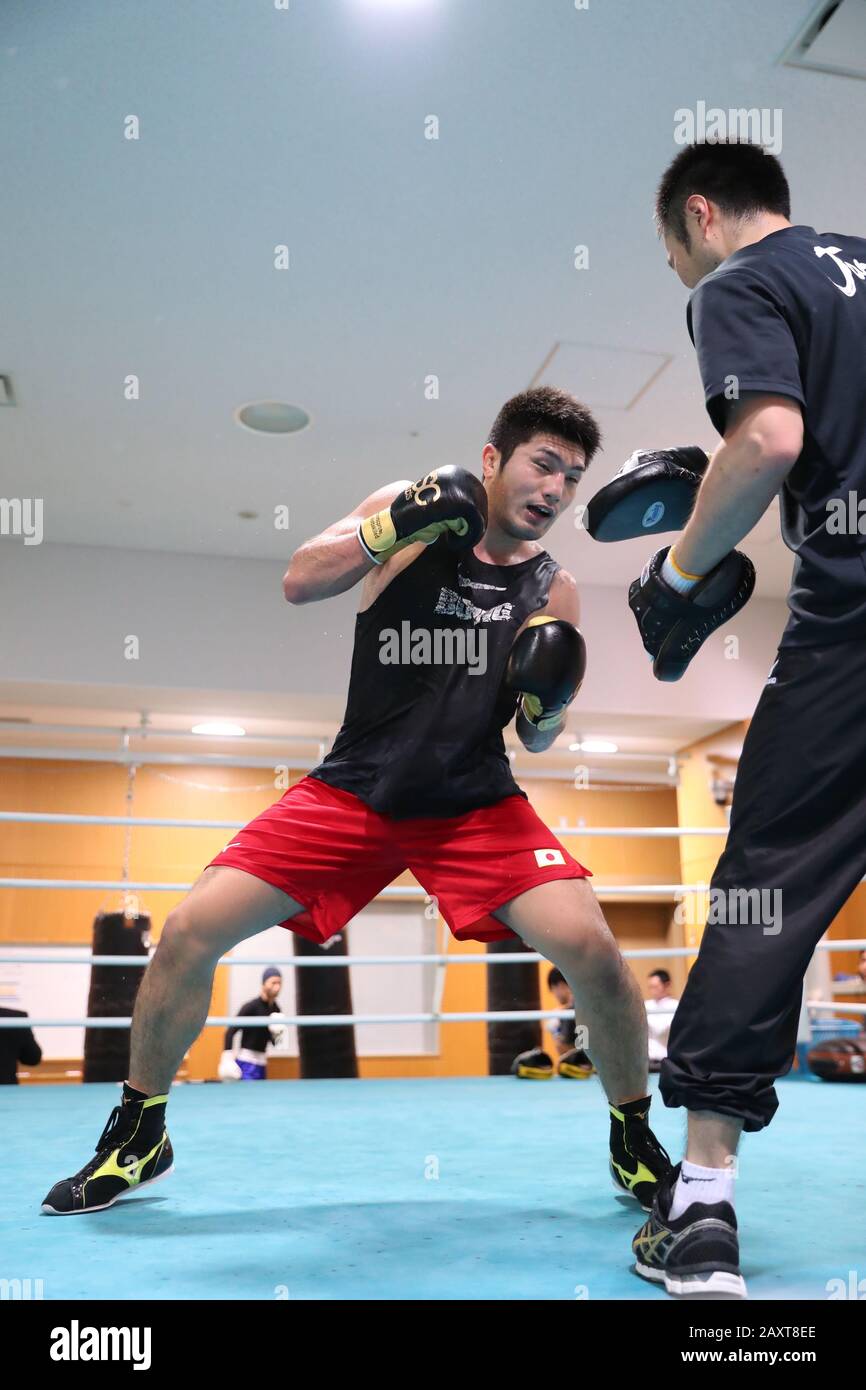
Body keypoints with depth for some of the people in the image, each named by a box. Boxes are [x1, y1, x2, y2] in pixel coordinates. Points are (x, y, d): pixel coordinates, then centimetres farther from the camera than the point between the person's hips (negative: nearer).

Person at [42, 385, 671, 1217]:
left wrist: (547, 702, -15)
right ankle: (137, 1136, 17)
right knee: (190, 932, -9)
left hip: (476, 803, 1)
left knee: (586, 944, -21)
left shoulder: (551, 589, 2)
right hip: (352, 788, 0)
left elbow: (536, 741, 7)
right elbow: (299, 584, -15)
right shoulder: (408, 508, -2)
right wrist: (396, 525, -27)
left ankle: (635, 1143, 7)